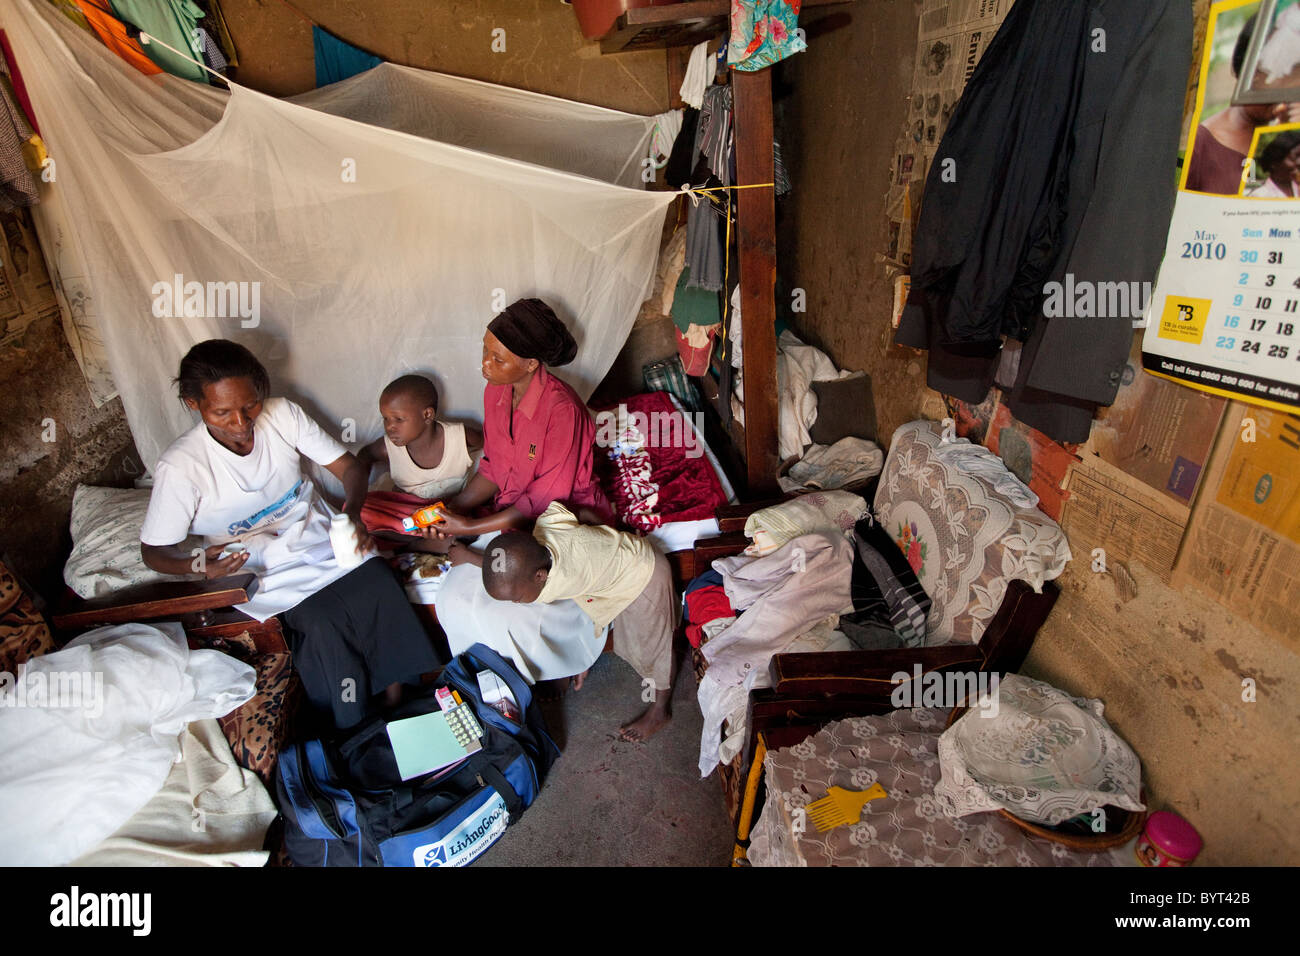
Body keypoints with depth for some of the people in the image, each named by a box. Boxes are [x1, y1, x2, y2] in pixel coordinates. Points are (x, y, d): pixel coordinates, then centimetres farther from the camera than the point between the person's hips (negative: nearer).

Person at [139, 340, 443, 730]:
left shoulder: (283, 414, -8)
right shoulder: (180, 467, -15)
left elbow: (350, 467, -4)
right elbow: (154, 551, -4)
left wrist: (352, 513, -25)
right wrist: (199, 563, -27)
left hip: (324, 540, 3)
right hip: (266, 572, -3)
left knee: (380, 585, -25)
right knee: (320, 622, -28)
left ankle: (396, 700, -6)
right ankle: (355, 737, -4)